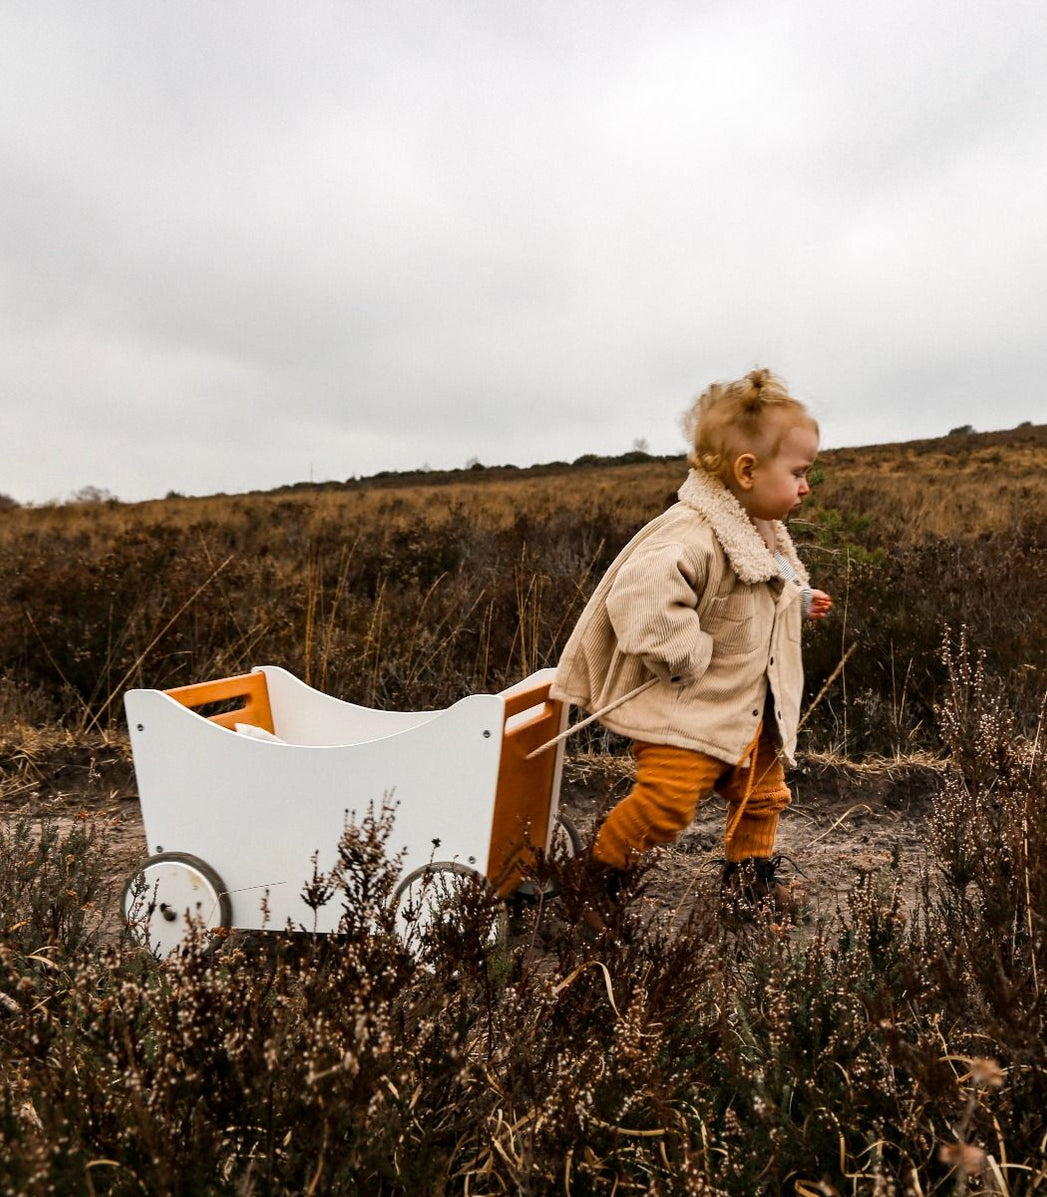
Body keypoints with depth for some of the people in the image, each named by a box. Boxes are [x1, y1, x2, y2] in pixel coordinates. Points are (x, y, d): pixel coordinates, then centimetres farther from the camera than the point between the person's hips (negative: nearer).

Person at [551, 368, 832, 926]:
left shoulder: (767, 533, 8)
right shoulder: (693, 533, -27)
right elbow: (640, 598, -39)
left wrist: (800, 602, 13)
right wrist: (687, 656, -30)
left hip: (750, 709, 10)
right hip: (684, 711, -9)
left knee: (761, 794, 19)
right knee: (666, 800, -14)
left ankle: (749, 881, 40)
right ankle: (595, 876, 8)